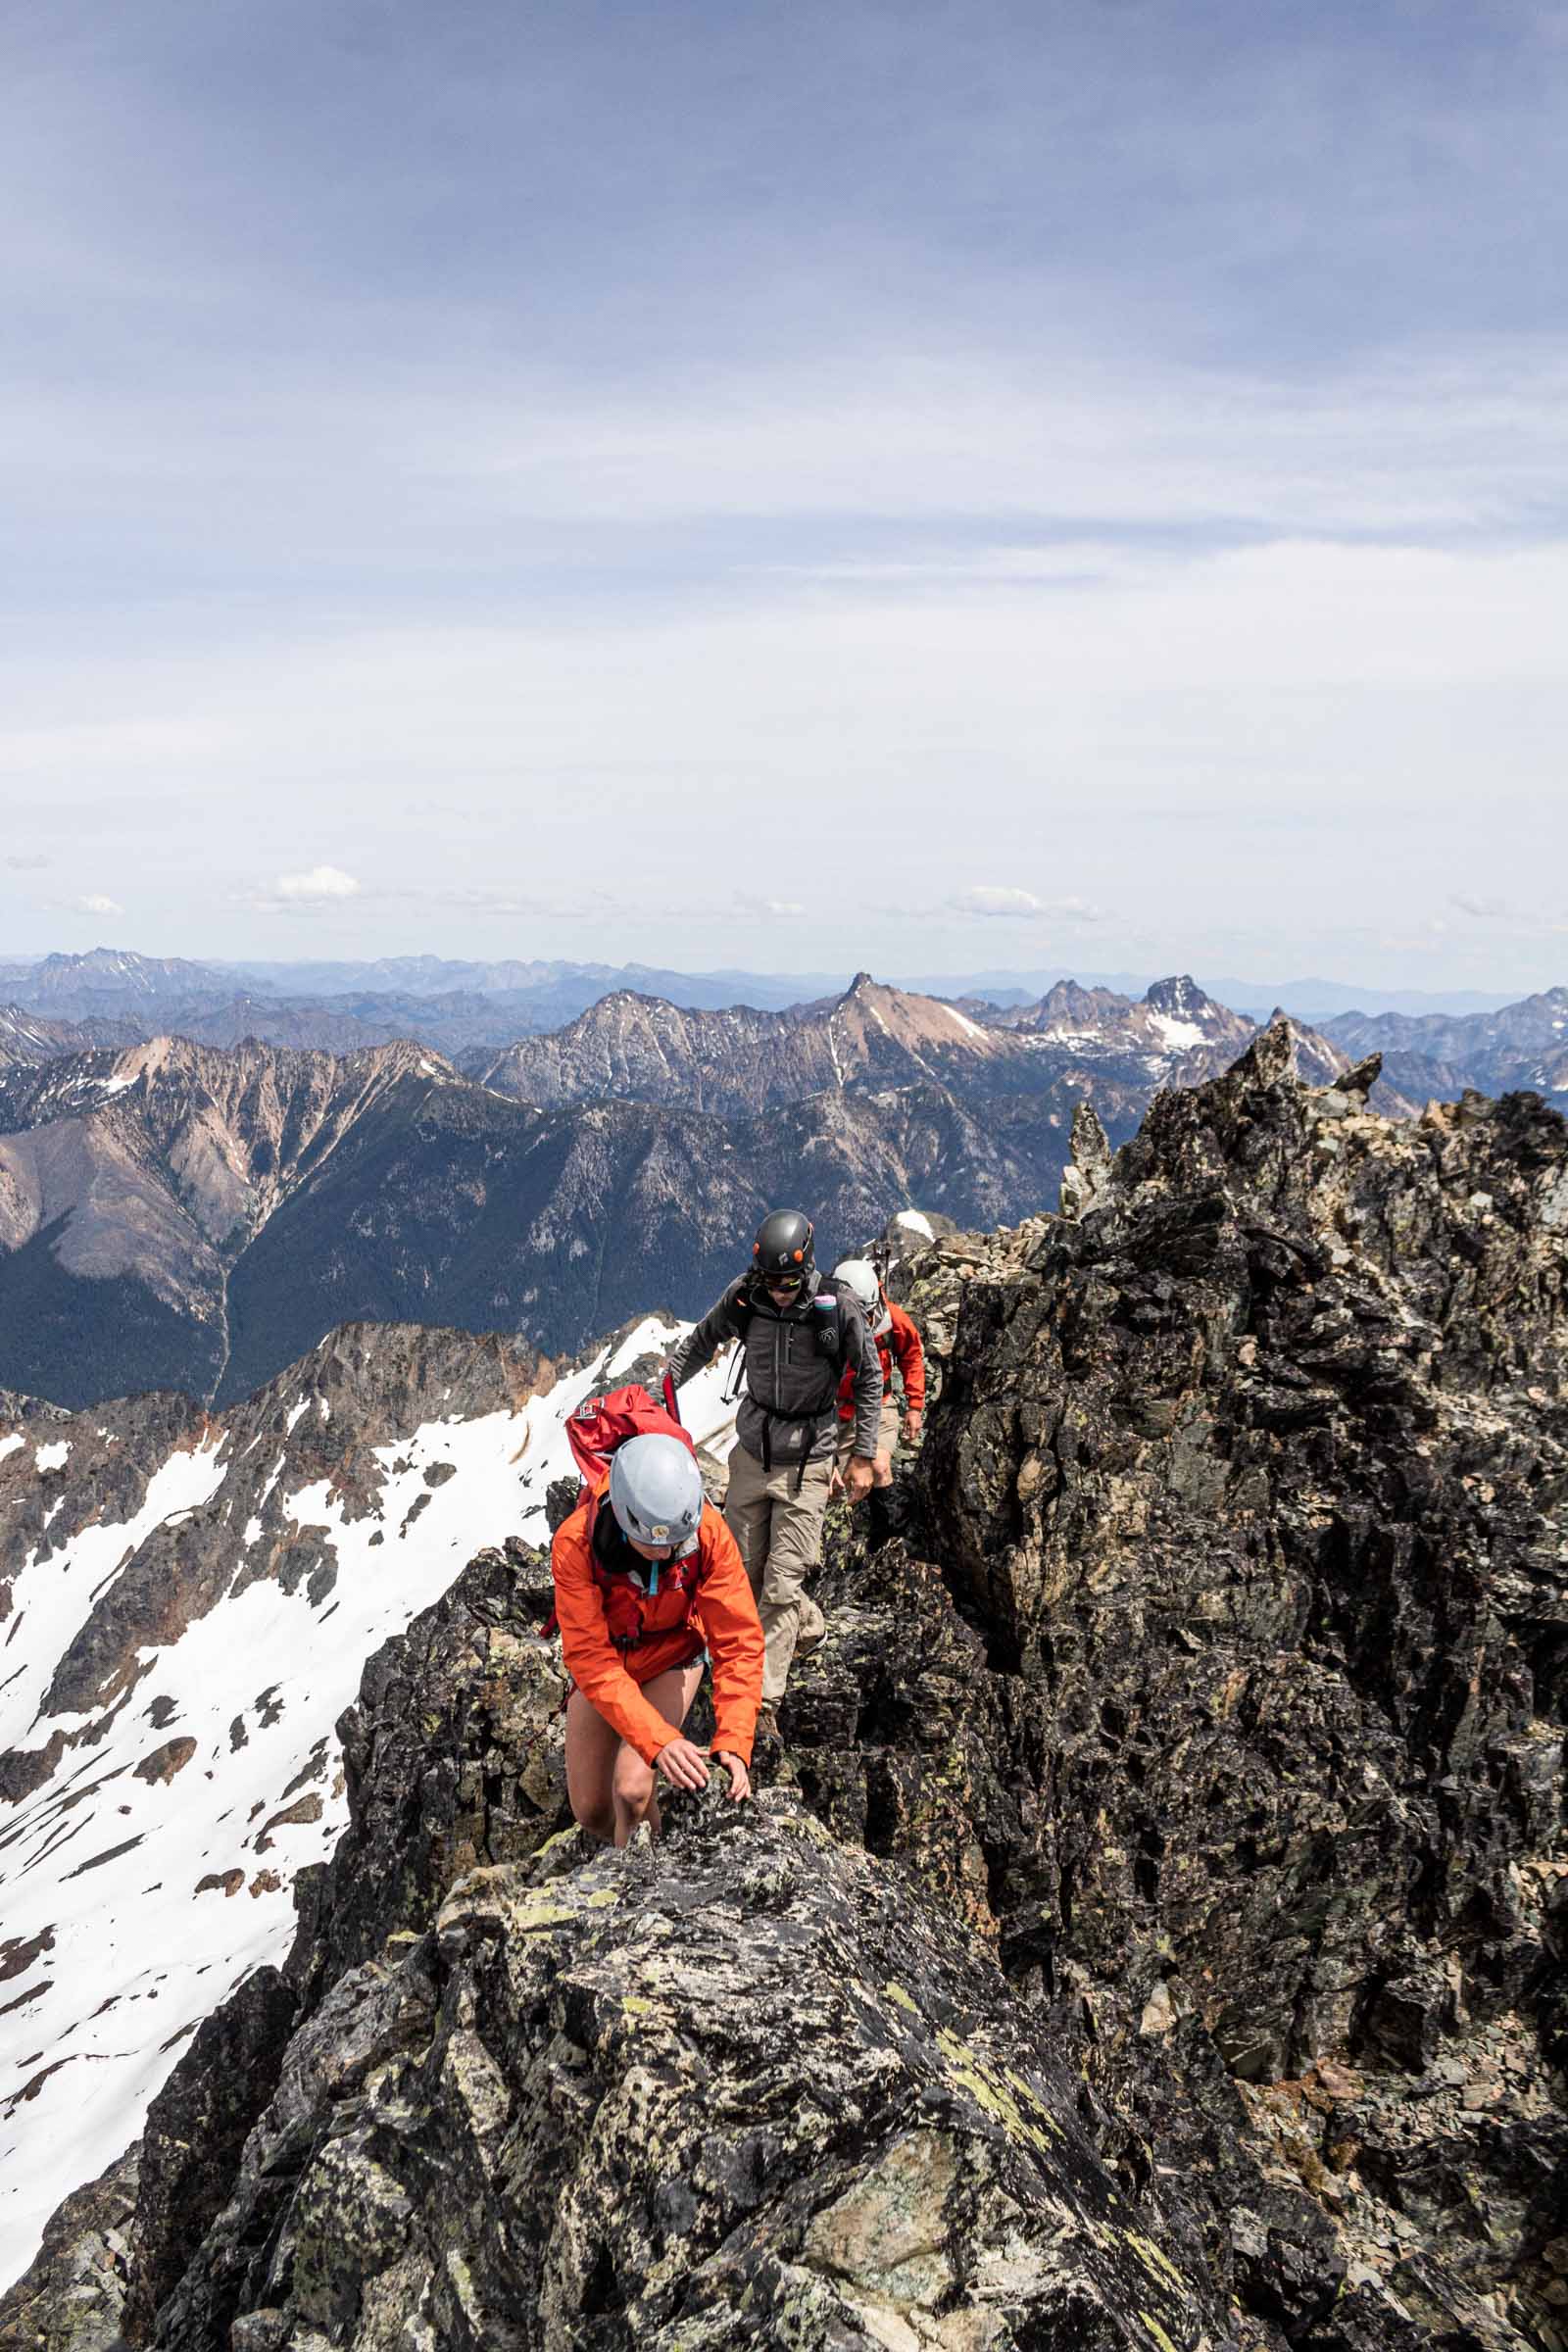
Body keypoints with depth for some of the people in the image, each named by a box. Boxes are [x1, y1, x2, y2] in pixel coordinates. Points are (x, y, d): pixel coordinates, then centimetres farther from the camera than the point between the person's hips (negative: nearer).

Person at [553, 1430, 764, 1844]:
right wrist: (658, 1741, -45)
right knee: (590, 1808, 8)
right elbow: (592, 1660, -36)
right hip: (602, 1662, 1)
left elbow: (739, 1642, -29)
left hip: (671, 1659, -1)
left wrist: (733, 1743, -41)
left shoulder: (710, 1535, -33)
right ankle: (620, 1844, 41)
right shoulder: (575, 1545, -35)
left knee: (632, 1788, -18)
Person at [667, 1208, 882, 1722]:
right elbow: (699, 1343, 9)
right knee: (744, 1571, 11)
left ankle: (762, 1703, 2)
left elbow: (869, 1380, -2)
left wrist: (863, 1455, -1)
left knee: (781, 1585, -7)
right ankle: (809, 1625, 39)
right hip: (751, 1453, 3)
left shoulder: (838, 1311, -16)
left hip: (806, 1463, -3)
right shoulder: (744, 1300, -10)